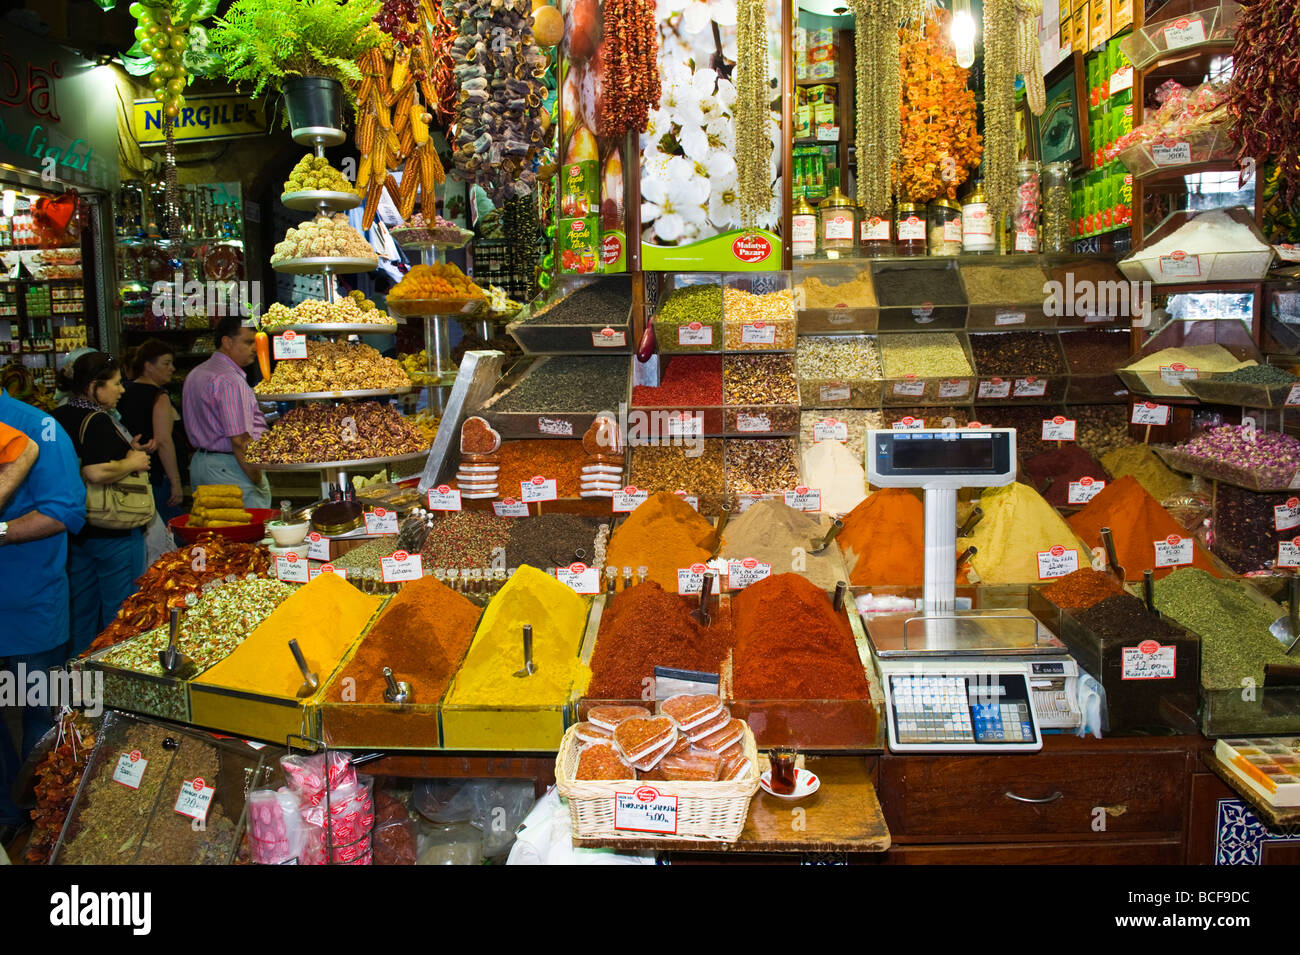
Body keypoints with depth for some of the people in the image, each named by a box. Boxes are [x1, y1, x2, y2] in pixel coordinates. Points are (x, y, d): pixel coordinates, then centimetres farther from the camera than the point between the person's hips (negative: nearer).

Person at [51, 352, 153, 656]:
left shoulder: (60, 417, 9)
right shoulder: (97, 421, -19)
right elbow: (96, 473, -31)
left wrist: (127, 451, 14)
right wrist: (132, 463, -14)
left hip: (77, 528, 9)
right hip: (112, 533, -9)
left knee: (82, 605, 19)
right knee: (120, 608, 3)